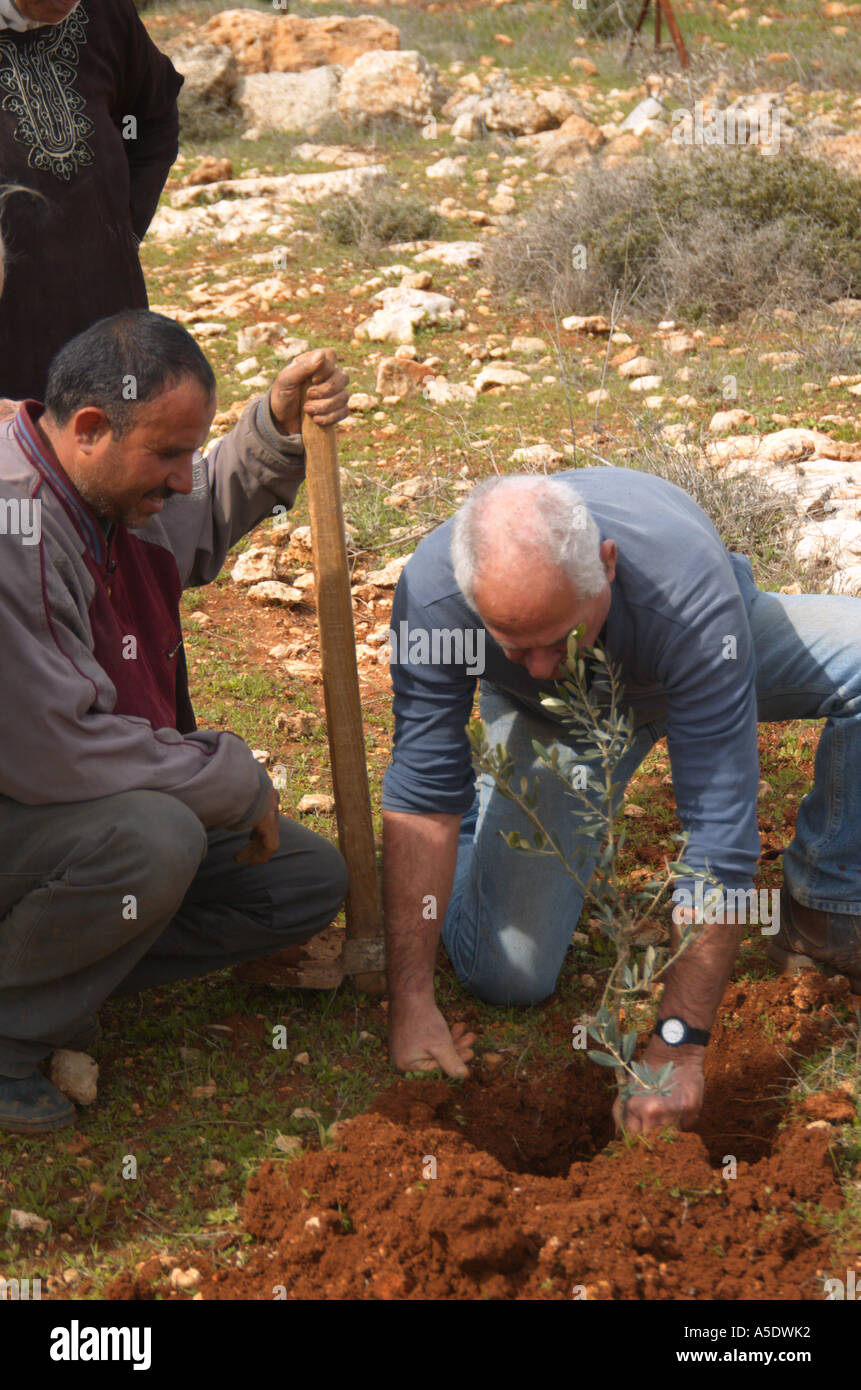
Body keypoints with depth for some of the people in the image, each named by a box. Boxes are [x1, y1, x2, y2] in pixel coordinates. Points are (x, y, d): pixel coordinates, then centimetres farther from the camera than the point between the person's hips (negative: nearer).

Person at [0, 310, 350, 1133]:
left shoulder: (120, 487, -1)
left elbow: (212, 515, 23)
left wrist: (280, 424, 2)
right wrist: (239, 784, -21)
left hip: (123, 803, 9)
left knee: (311, 879, 5)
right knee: (154, 838, -38)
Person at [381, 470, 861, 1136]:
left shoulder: (689, 593, -44)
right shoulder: (431, 592, -38)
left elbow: (720, 823, -42)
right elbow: (421, 796, -29)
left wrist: (678, 1045, -43)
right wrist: (412, 1003, -31)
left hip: (688, 674, 0)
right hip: (551, 715, 0)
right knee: (507, 975, -13)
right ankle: (483, 812, 20)